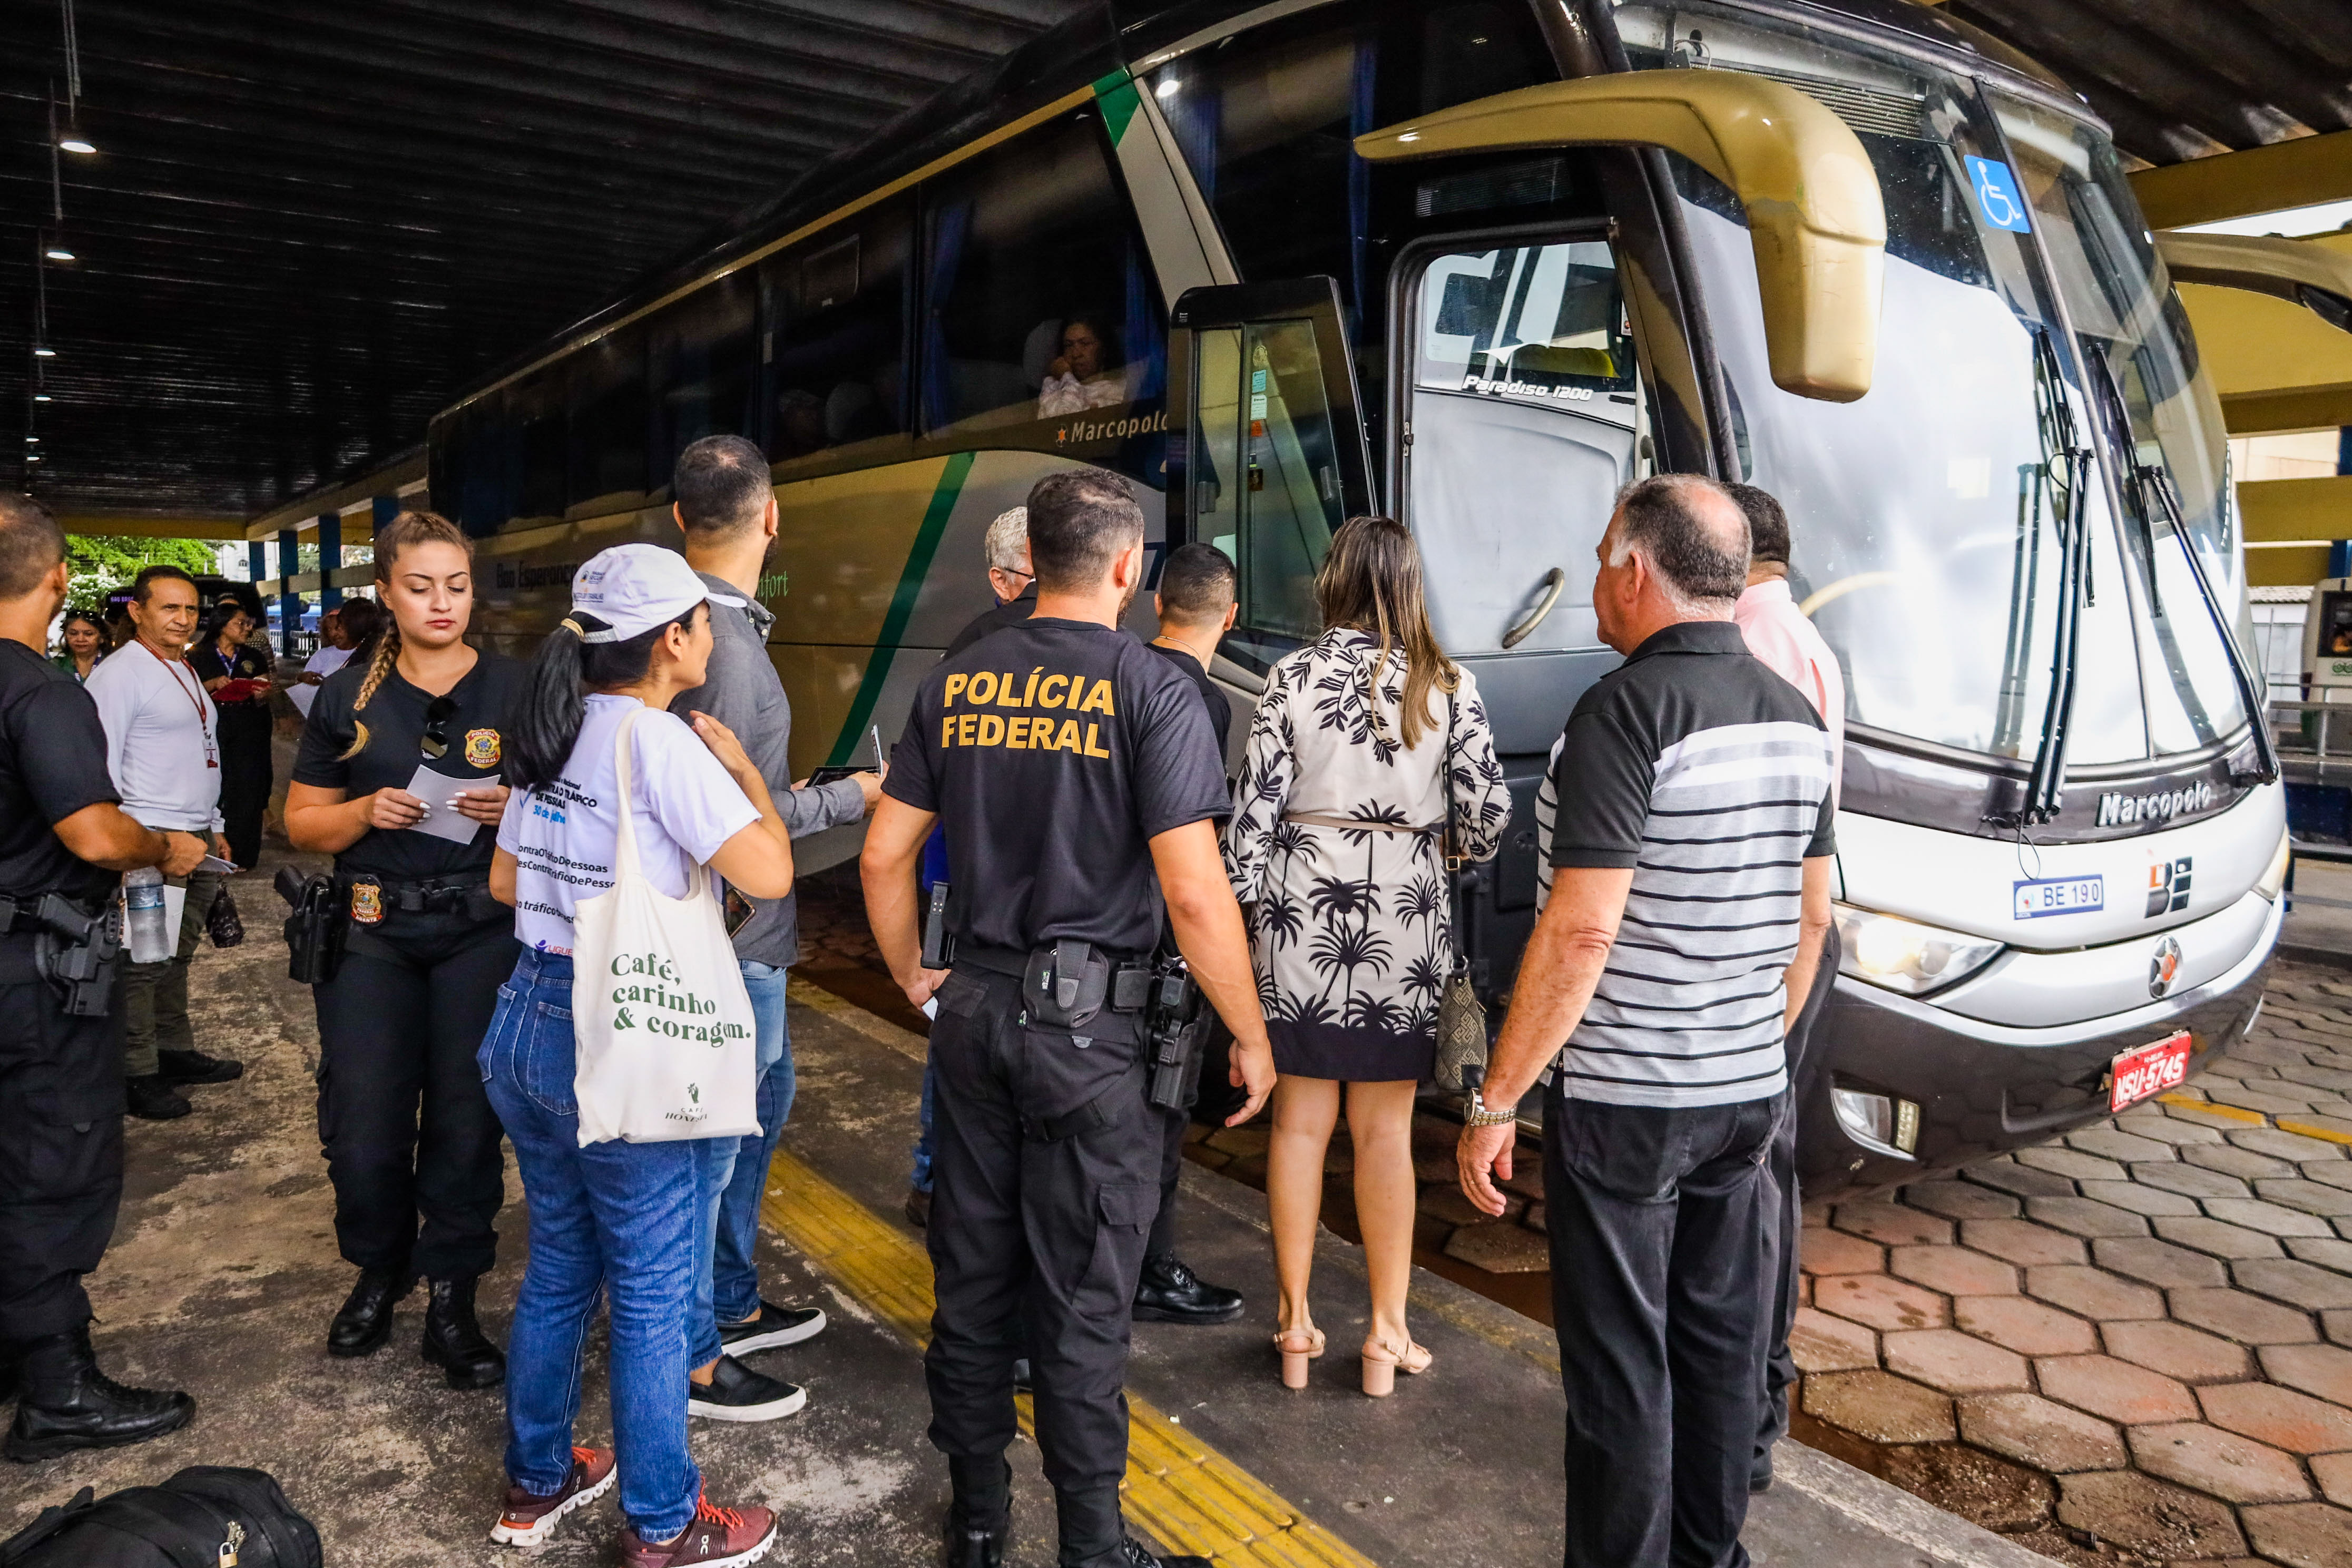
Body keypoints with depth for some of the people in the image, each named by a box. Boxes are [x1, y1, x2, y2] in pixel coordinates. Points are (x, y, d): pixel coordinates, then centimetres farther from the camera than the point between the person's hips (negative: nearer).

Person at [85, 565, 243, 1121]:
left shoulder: (187, 675, 18)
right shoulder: (118, 674, -9)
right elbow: (101, 768, -14)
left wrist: (216, 830, 21)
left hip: (199, 840, 8)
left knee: (178, 956, 15)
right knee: (142, 961, -4)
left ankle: (175, 1052, 24)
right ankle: (136, 1075, 4)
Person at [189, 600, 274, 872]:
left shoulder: (255, 658, 15)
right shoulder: (199, 657, 6)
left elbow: (266, 696, 12)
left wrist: (260, 696, -10)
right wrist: (212, 684, -14)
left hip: (248, 734, 2)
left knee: (246, 792, -2)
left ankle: (241, 857, 4)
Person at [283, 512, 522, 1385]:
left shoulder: (514, 689, 3)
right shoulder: (348, 697, 7)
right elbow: (302, 823, 9)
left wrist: (515, 808, -17)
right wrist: (367, 811, -11)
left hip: (484, 929, -1)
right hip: (372, 930, 1)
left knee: (466, 1119, 2)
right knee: (363, 1125, 1)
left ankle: (452, 1301, 17)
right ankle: (377, 1272, 29)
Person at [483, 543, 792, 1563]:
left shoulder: (552, 735, 8)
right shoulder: (660, 742, -17)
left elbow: (504, 882, 16)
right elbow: (769, 873, -21)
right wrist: (741, 765, -7)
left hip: (529, 1021, 8)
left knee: (557, 1264, 22)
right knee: (651, 1292, 5)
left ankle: (535, 1484, 37)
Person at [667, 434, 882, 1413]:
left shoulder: (705, 621, 8)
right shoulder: (721, 643, -23)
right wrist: (853, 797, -13)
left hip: (745, 934, 10)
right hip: (727, 937, -10)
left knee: (762, 1102, 22)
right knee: (707, 1144, 2)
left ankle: (732, 1303, 38)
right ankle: (689, 1360, 18)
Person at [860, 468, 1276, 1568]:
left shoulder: (955, 682, 4)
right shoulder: (1150, 692, -11)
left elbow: (883, 855, 7)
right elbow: (1193, 893, -16)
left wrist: (912, 978, 21)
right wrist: (1251, 1038, -5)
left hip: (974, 1009, 5)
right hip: (1087, 1022, -5)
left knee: (972, 1275, 16)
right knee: (1082, 1300, 7)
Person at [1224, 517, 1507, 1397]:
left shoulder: (1293, 678, -3)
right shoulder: (1448, 686, -2)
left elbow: (1254, 808, -5)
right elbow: (1489, 813, -3)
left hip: (1301, 913, 0)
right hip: (1404, 919, 0)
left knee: (1299, 1122, 10)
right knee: (1385, 1130, 10)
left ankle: (1295, 1326, 21)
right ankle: (1387, 1334, 18)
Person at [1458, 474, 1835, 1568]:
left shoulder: (1627, 710, -19)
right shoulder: (1794, 714, 6)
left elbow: (1581, 930, -23)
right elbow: (1811, 916, 13)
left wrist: (1497, 1100, -17)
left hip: (1625, 1100, -8)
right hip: (1750, 1091, 8)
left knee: (1620, 1361, 5)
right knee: (1720, 1336, 20)